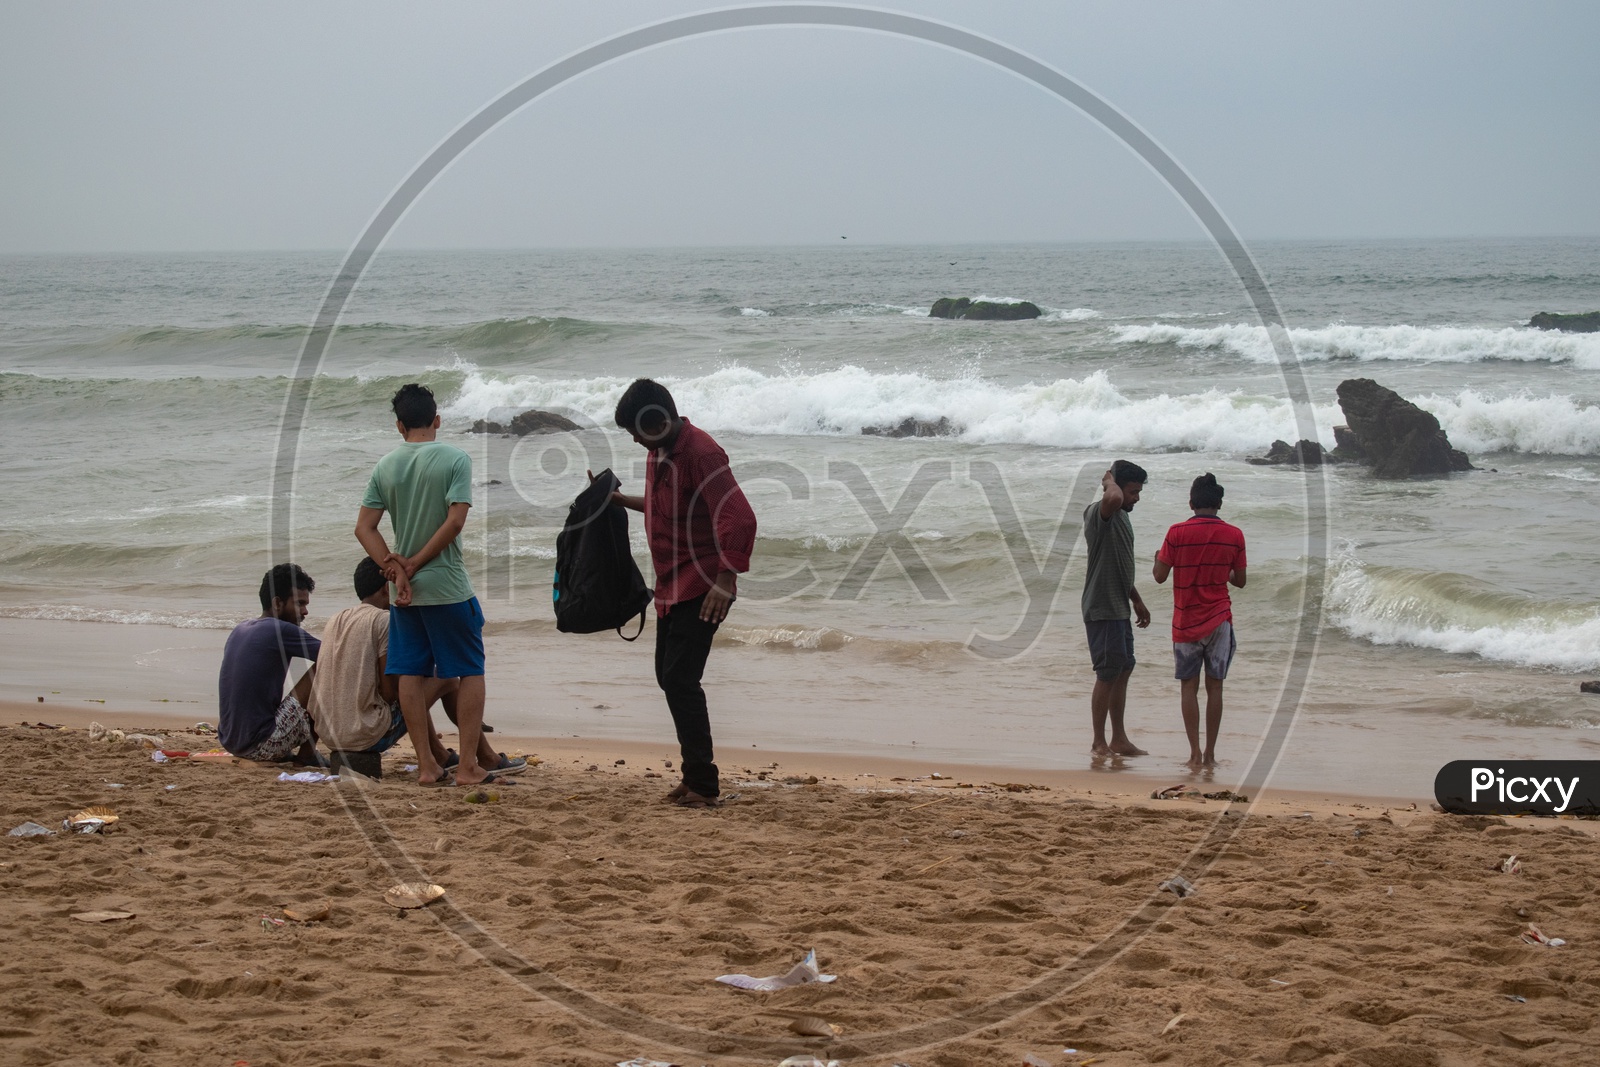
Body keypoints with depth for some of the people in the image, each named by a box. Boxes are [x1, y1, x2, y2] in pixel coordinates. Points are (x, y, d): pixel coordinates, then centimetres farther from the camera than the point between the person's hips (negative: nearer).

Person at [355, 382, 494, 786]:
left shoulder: (385, 466, 4)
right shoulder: (455, 459, -7)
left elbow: (364, 529, 0)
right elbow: (455, 520, -15)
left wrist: (397, 568, -5)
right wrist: (413, 566, -9)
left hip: (405, 591, 4)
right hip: (448, 587, -4)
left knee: (411, 674, 8)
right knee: (470, 672, 5)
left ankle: (426, 765, 9)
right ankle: (468, 766, 0)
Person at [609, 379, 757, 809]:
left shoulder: (701, 454, -20)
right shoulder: (659, 453, 11)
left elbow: (739, 518, -28)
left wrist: (726, 579, -33)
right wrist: (622, 500, 18)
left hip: (701, 590, -10)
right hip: (670, 587, 10)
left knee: (680, 679, -14)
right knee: (669, 677, 14)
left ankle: (702, 784, -9)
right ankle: (695, 777, 22)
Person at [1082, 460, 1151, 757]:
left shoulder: (1122, 517, 15)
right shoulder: (1099, 513, -16)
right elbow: (1113, 498, -42)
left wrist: (1137, 600, 28)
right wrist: (1109, 481, -20)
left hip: (1118, 607, 10)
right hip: (1102, 608, -10)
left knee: (1123, 669, 13)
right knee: (1108, 674, -6)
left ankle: (1119, 739, 20)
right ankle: (1099, 743, 2)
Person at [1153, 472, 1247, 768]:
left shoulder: (1177, 533, -8)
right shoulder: (1234, 535, -2)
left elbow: (1160, 575, -4)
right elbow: (1240, 580, 6)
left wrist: (1158, 558, 17)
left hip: (1186, 623, -1)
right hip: (1219, 621, 1)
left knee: (1188, 688, 5)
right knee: (1214, 687, 6)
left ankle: (1195, 752, -1)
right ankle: (1210, 754, 6)